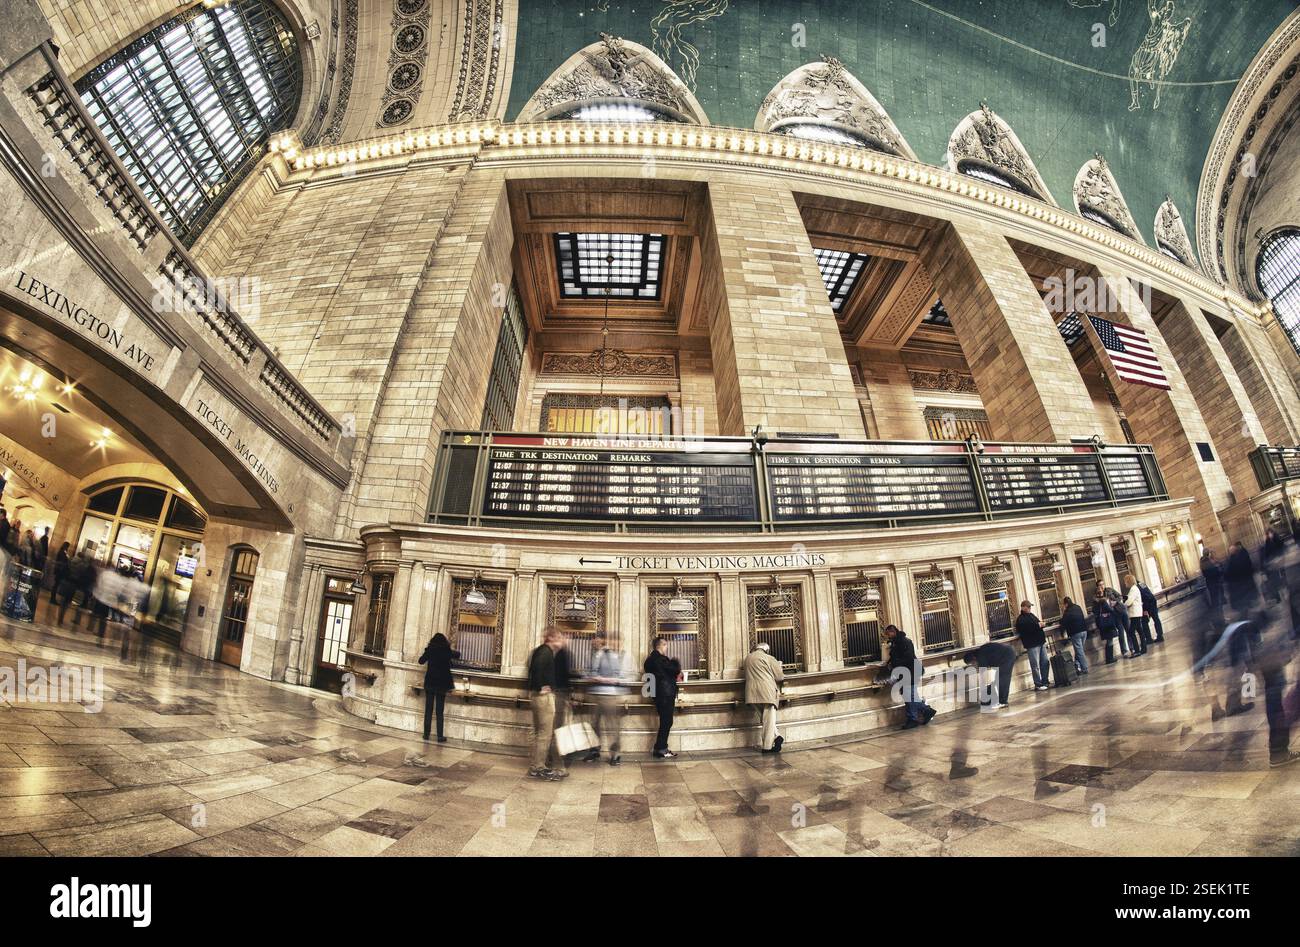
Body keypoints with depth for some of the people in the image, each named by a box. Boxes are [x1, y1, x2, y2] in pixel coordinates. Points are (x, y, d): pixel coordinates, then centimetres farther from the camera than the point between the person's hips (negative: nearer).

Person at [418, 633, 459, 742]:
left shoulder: (430, 650, -4)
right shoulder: (447, 651, -4)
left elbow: (421, 661, 10)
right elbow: (458, 654, 16)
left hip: (429, 683, 1)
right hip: (442, 684, -1)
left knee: (428, 710, 9)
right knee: (439, 711, 2)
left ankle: (426, 734, 12)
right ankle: (440, 736, 2)